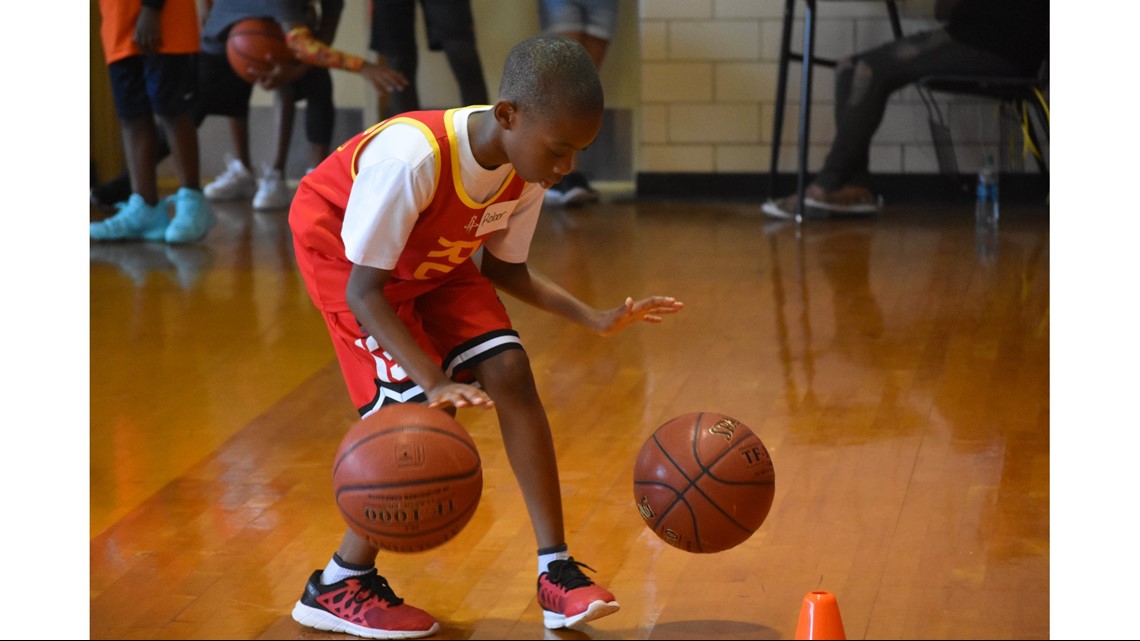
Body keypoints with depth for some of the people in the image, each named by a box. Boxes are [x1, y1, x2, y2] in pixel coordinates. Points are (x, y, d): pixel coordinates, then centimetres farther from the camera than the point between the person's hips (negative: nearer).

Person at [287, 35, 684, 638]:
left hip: (437, 258, 6)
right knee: (421, 409, -19)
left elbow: (505, 267, 0)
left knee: (510, 374, -11)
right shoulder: (412, 155, -40)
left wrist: (595, 318, -11)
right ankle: (338, 588, -3)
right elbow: (363, 290, -33)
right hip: (338, 244, -6)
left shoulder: (527, 166, -18)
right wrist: (434, 380, -44)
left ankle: (556, 572, -4)